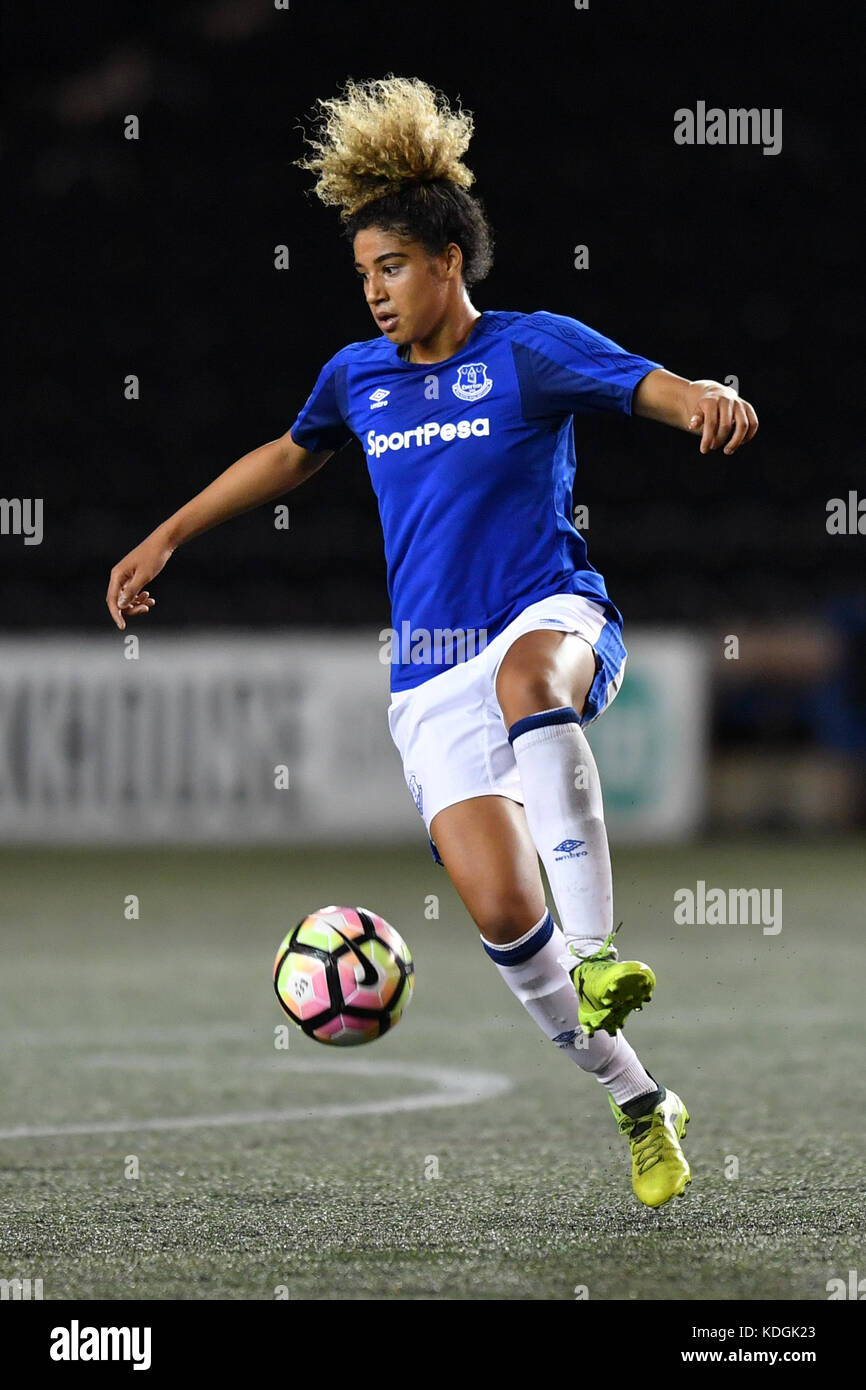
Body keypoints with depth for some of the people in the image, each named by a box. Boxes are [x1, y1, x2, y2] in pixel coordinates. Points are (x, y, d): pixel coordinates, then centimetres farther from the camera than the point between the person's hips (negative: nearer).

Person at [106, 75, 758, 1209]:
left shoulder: (532, 349, -1)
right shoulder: (357, 377, 14)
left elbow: (655, 389, -16)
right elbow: (290, 456, 33)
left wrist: (708, 400, -40)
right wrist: (165, 540, 34)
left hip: (556, 618, -4)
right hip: (433, 677, 4)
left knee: (526, 674, -44)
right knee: (501, 910, -13)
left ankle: (598, 952, -49)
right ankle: (638, 1104, 6)